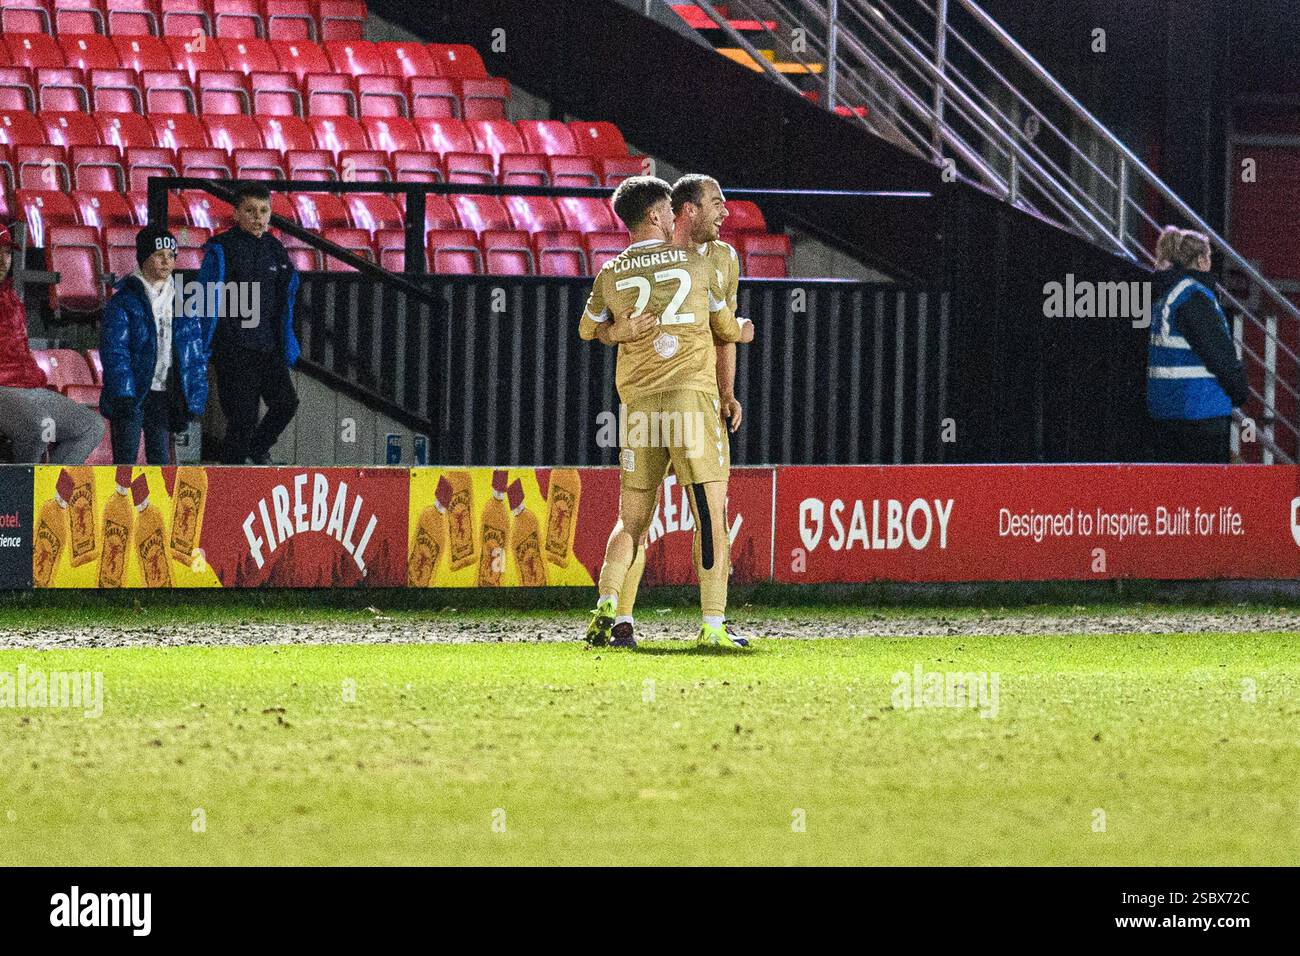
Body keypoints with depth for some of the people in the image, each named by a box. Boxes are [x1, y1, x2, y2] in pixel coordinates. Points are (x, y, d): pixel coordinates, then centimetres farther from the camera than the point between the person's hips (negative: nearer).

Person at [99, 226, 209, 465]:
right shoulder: (124, 301, -5)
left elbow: (196, 353, 13)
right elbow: (115, 352, -11)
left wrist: (195, 397, 6)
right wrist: (124, 396, -20)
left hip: (164, 397, 5)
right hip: (131, 393, -5)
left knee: (160, 460, 7)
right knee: (126, 462, -7)